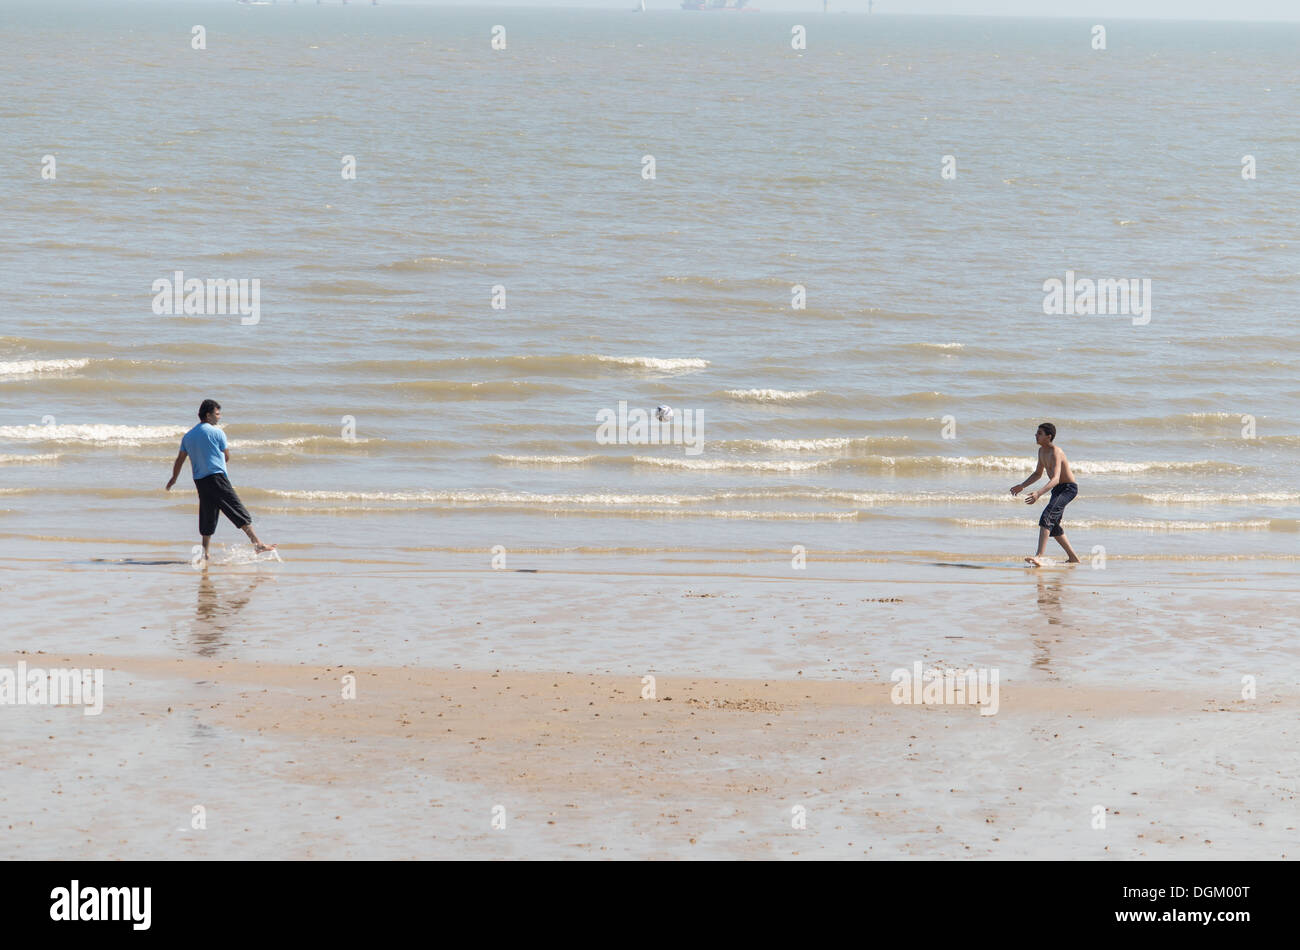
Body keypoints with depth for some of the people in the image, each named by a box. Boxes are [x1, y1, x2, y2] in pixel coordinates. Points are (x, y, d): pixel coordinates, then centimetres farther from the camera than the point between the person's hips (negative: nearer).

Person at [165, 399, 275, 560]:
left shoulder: (188, 436, 12)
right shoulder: (216, 432, -5)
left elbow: (180, 460, 15)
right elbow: (227, 457, 3)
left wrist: (174, 479, 29)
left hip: (199, 481, 6)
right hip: (217, 477, -6)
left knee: (207, 517, 14)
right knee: (239, 512, -7)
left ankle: (205, 553, 12)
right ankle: (257, 544, -12)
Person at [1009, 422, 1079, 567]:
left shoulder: (1055, 453, -24)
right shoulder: (1042, 451, 6)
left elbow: (1055, 479, -37)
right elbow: (1038, 474, 22)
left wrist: (1038, 493, -49)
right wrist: (1022, 486, 11)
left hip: (1069, 488, -10)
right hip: (1057, 489, 10)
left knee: (1047, 516, -27)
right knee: (1053, 525, 18)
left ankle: (1039, 557, -39)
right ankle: (1073, 558, 33)